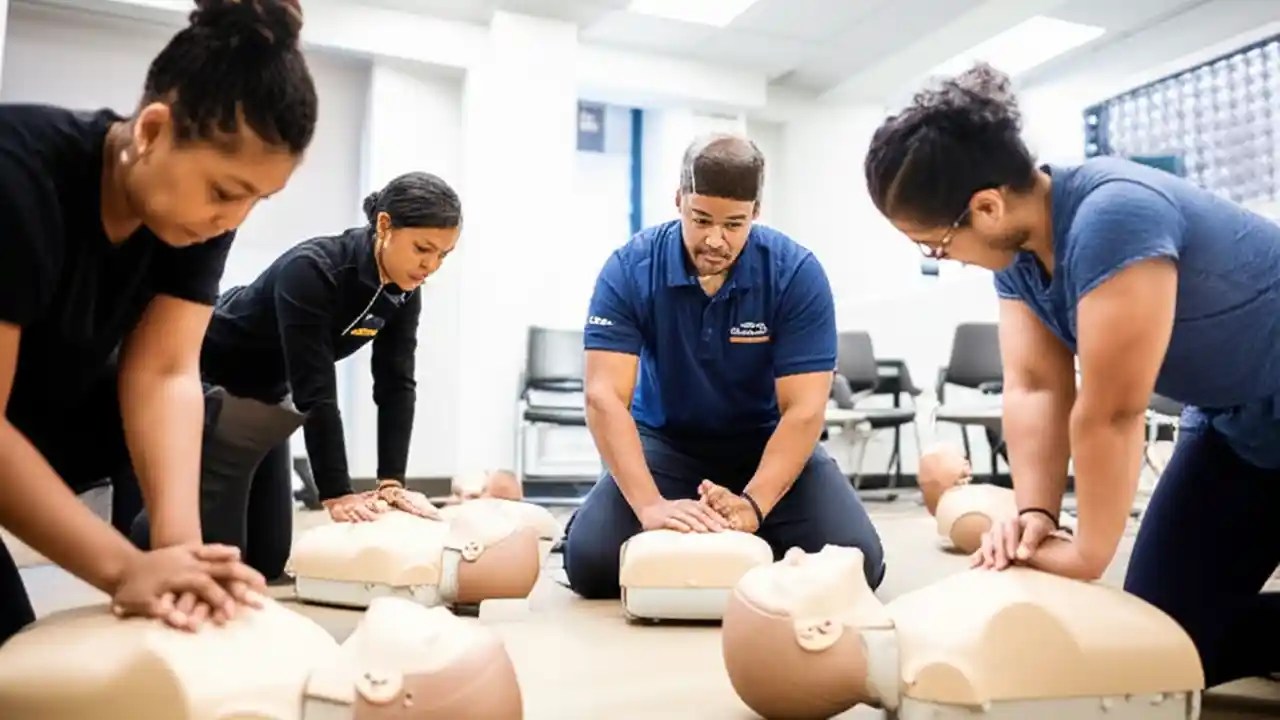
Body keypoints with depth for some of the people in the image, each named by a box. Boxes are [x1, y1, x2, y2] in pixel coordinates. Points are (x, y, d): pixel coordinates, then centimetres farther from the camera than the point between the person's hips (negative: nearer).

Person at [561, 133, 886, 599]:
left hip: (769, 443, 1)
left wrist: (751, 506, -36)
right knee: (590, 560, -20)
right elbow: (604, 397, -24)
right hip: (666, 441, 0)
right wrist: (650, 504, -38)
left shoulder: (797, 273, -18)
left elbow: (804, 409, -21)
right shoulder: (629, 269, -17)